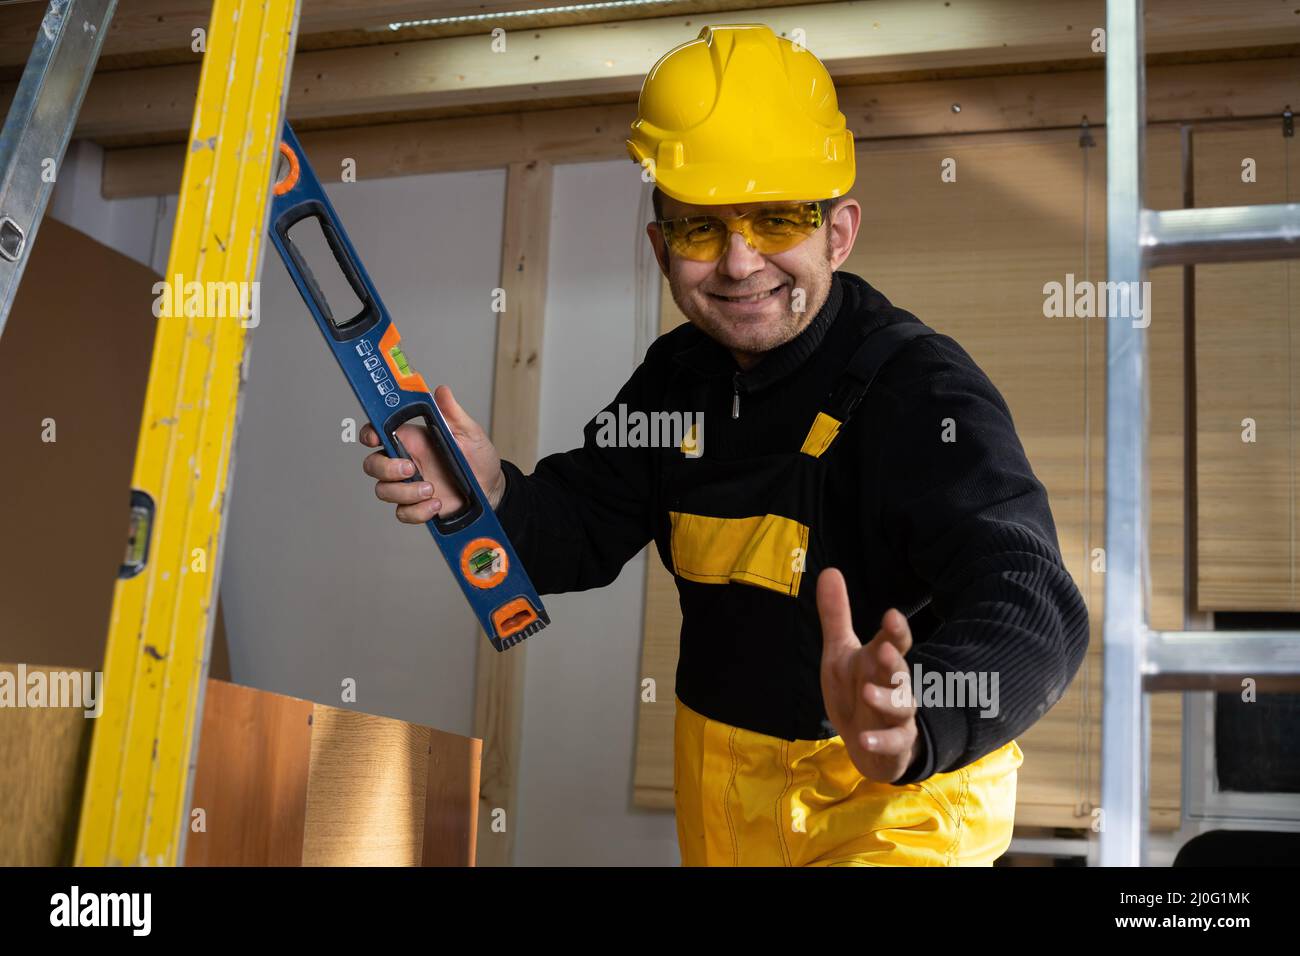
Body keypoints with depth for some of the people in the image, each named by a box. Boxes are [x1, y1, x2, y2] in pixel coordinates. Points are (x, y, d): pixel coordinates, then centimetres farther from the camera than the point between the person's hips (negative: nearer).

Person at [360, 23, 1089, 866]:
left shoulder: (920, 390, -24)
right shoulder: (679, 375, -2)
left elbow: (1030, 605, -37)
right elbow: (586, 528, 3)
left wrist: (915, 720, -59)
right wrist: (489, 496, -21)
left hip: (891, 801, -6)